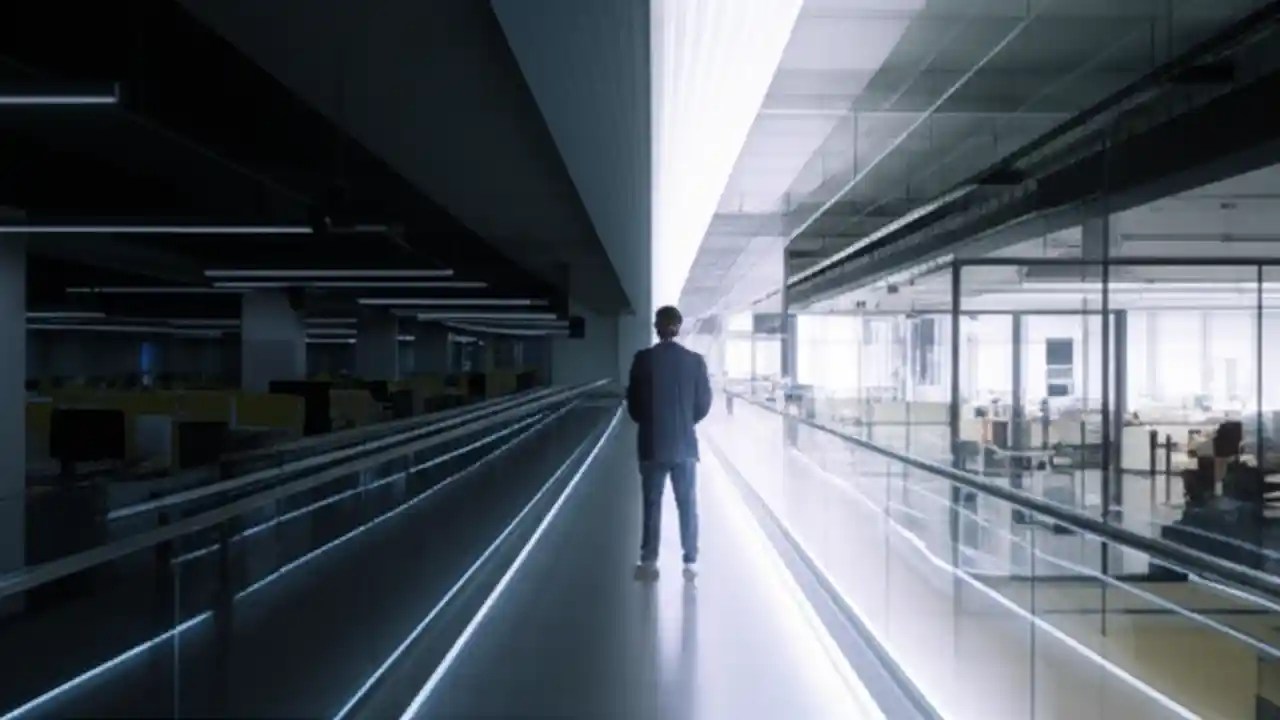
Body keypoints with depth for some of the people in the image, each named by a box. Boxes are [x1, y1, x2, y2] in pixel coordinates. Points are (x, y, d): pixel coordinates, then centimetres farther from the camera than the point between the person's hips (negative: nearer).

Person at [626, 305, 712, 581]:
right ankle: (690, 562, 9)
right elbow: (704, 404, 0)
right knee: (687, 504, 8)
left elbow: (633, 403, -4)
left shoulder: (643, 359, -8)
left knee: (652, 504, 7)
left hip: (652, 444, -1)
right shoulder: (695, 360, -3)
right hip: (685, 443, 1)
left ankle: (649, 561, 10)